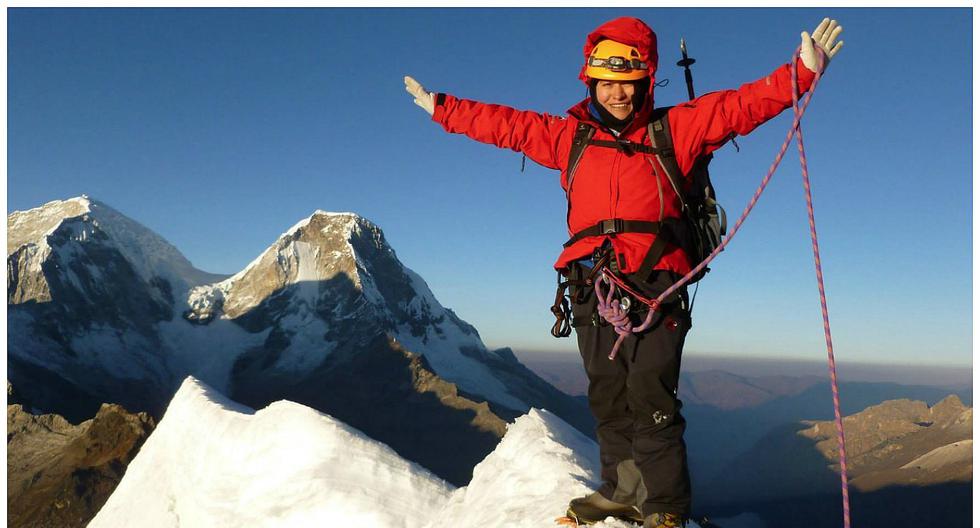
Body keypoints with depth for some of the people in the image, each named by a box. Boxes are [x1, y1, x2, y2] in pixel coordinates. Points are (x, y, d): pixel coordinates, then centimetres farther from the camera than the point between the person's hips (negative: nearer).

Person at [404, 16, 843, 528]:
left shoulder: (675, 130, 8)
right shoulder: (569, 136, 17)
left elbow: (741, 105, 1)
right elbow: (504, 124, 22)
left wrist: (801, 73, -9)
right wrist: (440, 107, 26)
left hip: (654, 288, -3)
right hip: (592, 289, 4)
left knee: (651, 400, -6)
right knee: (607, 397, 11)